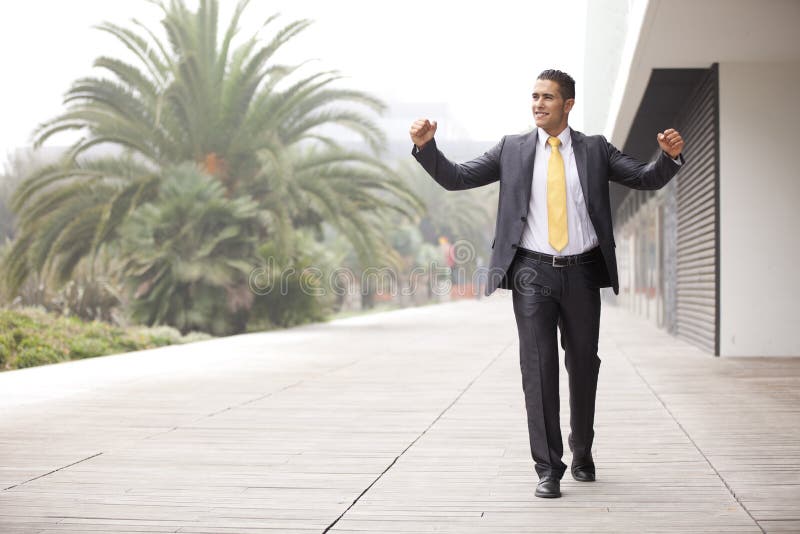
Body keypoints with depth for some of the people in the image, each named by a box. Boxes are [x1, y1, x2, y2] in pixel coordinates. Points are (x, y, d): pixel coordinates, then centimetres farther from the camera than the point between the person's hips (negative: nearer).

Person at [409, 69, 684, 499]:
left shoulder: (595, 150, 8)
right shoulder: (512, 150, 7)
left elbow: (646, 178, 4)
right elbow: (455, 178, 5)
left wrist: (669, 156, -17)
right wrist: (425, 146, -10)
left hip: (581, 273, 1)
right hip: (532, 273, -1)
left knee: (583, 366, 12)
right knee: (539, 368, -6)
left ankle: (582, 454, 33)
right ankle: (548, 468, -1)